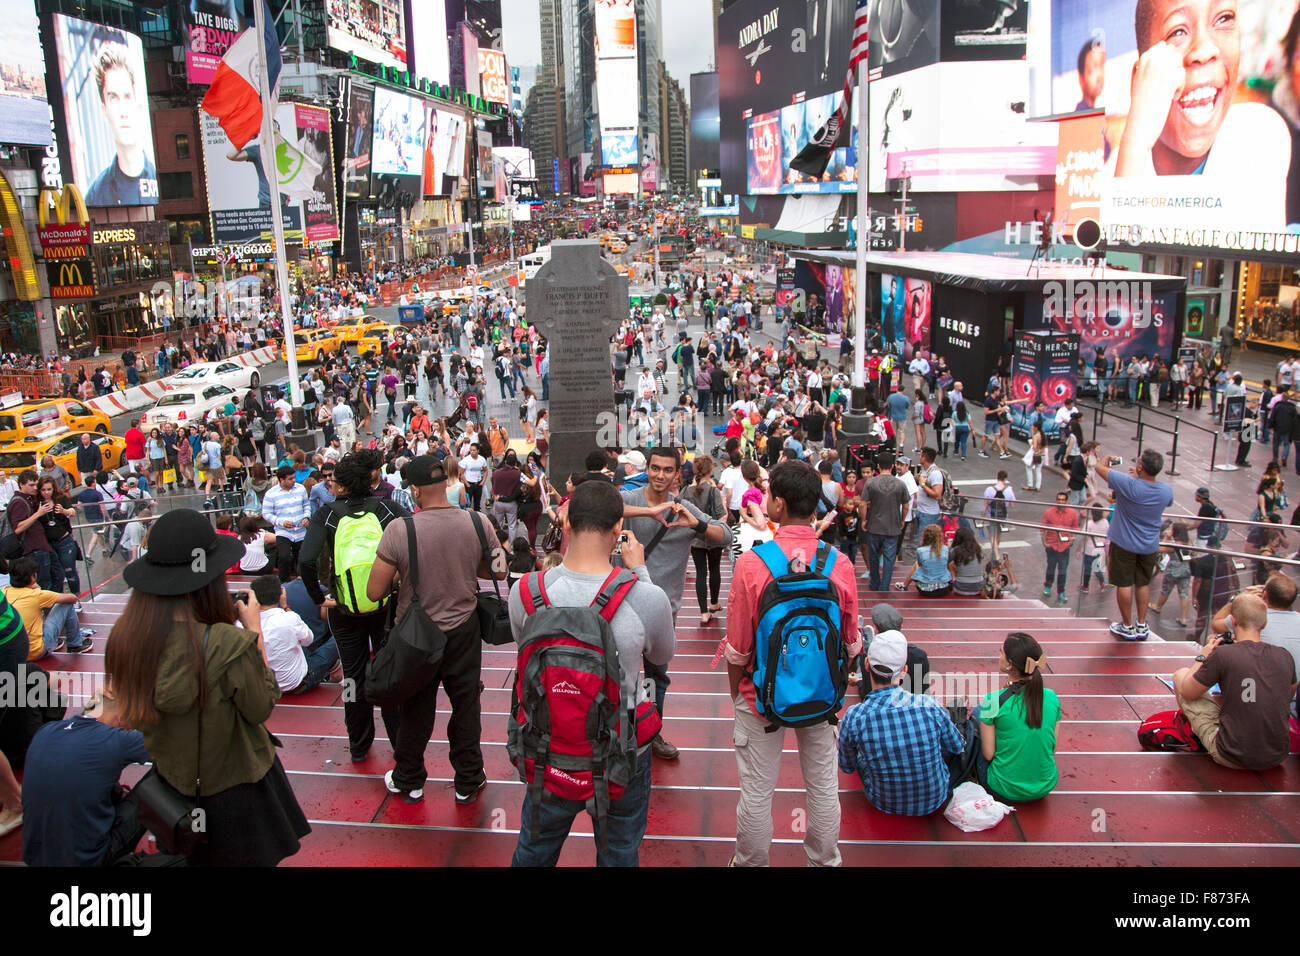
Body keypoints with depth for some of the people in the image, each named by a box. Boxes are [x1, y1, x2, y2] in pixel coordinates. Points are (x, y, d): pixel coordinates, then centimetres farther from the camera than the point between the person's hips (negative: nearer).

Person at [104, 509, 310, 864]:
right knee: (247, 859, 21)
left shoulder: (125, 636, -18)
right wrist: (254, 629, -13)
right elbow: (262, 708, -18)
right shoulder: (229, 644, -35)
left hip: (170, 779, 5)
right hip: (233, 787, -5)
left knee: (191, 860, 30)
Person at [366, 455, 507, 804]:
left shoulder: (399, 530, -21)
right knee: (466, 707, 17)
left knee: (415, 710, 17)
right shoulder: (478, 523, -13)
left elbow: (374, 591, -15)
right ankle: (468, 781, 31)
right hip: (464, 631, 2)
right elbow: (499, 571, 2)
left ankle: (409, 781, 36)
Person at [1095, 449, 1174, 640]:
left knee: (1124, 583, 8)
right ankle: (1142, 626, 25)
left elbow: (1100, 467, -18)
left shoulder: (1129, 485, -28)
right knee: (1143, 583, 18)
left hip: (1125, 543, -5)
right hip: (1150, 545, 5)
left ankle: (1127, 627, 18)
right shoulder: (1166, 490, -11)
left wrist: (1105, 458, 7)